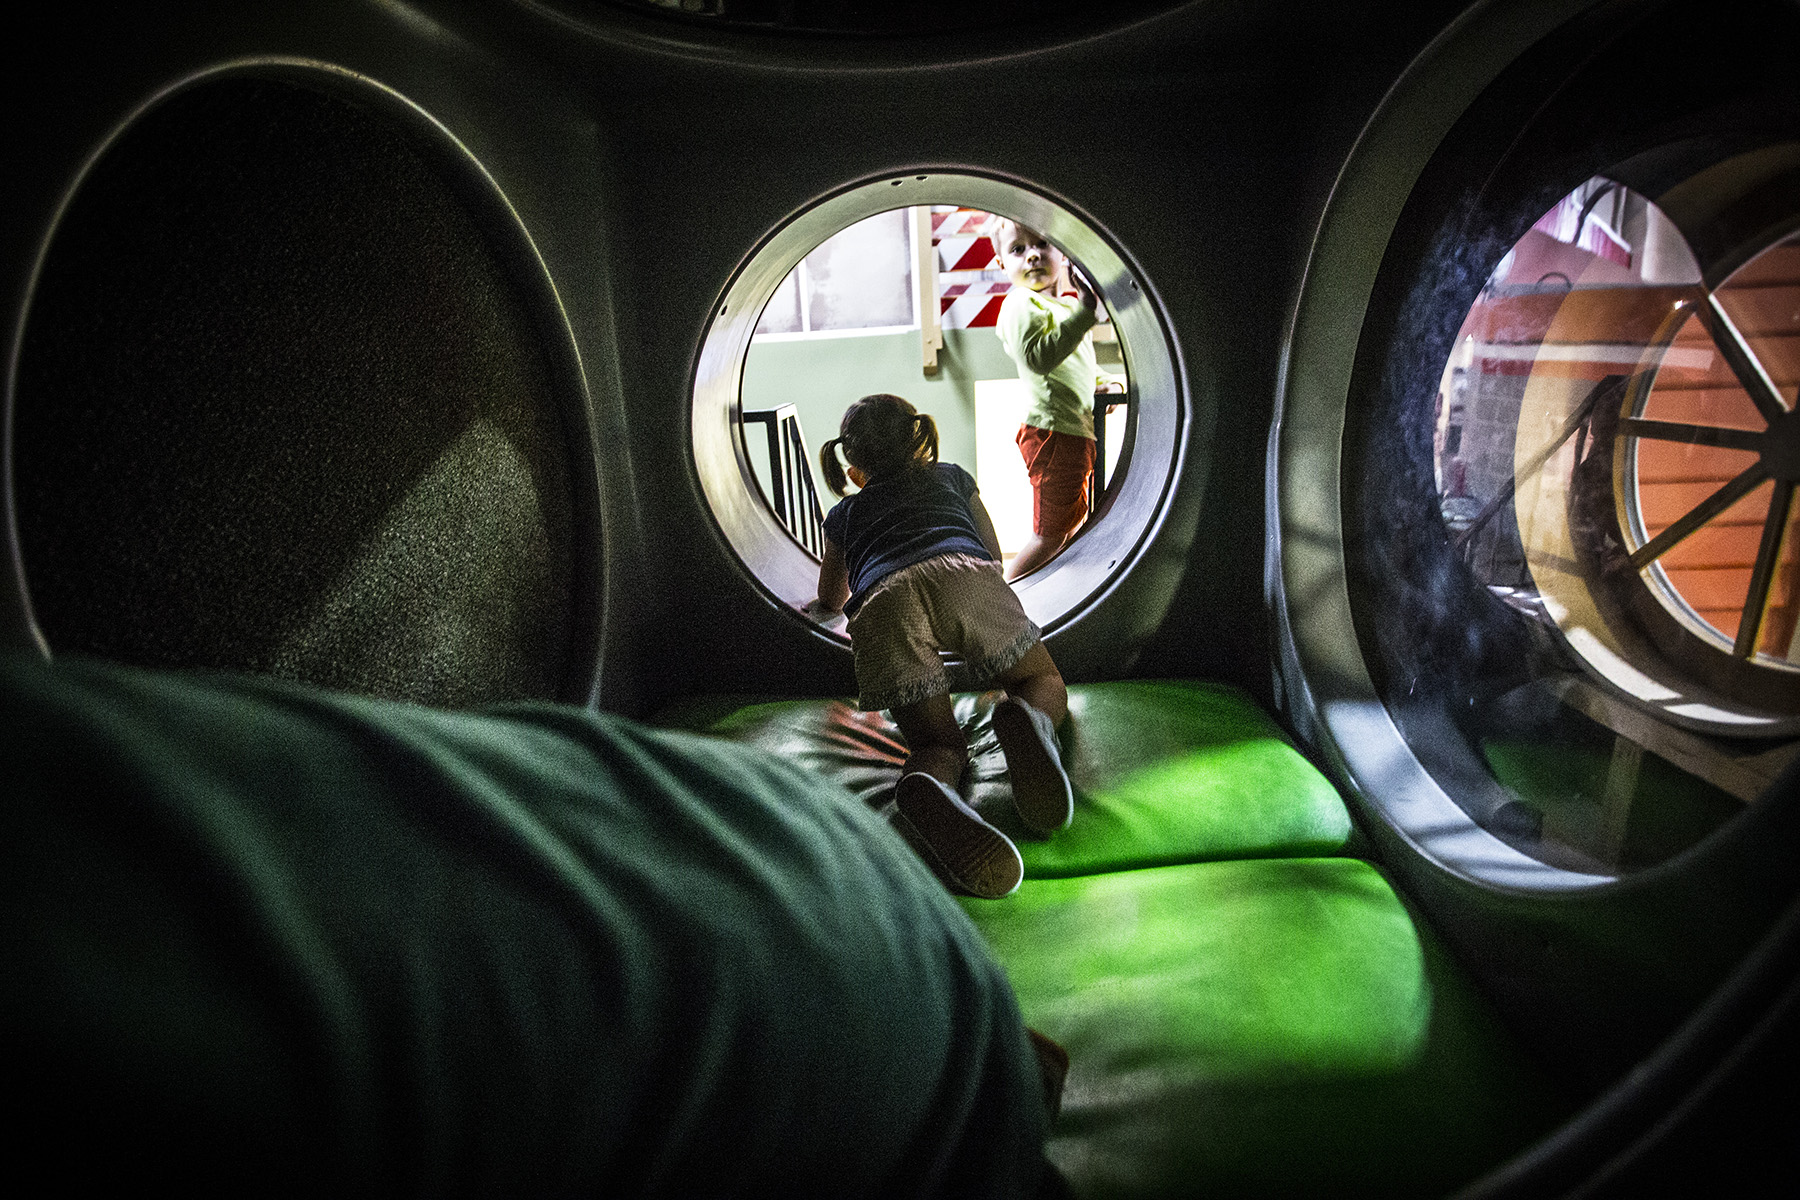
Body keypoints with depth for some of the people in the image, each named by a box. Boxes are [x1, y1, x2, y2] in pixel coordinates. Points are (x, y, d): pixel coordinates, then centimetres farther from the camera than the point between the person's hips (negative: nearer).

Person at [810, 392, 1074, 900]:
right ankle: (1027, 720, -21)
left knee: (937, 743, 6)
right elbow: (994, 555, 47)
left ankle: (928, 787, -33)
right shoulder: (952, 477, 38)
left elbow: (831, 599, 52)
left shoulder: (844, 514, 37)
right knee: (1047, 686, 18)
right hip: (966, 577, 0)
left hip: (883, 604, 0)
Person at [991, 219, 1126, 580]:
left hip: (1077, 432, 10)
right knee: (1050, 533, -5)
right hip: (1053, 433, -10)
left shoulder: (1066, 306, 18)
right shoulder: (1021, 306, -12)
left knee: (1073, 523, 19)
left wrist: (1104, 383, 12)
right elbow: (1038, 358, -30)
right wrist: (1085, 311, -32)